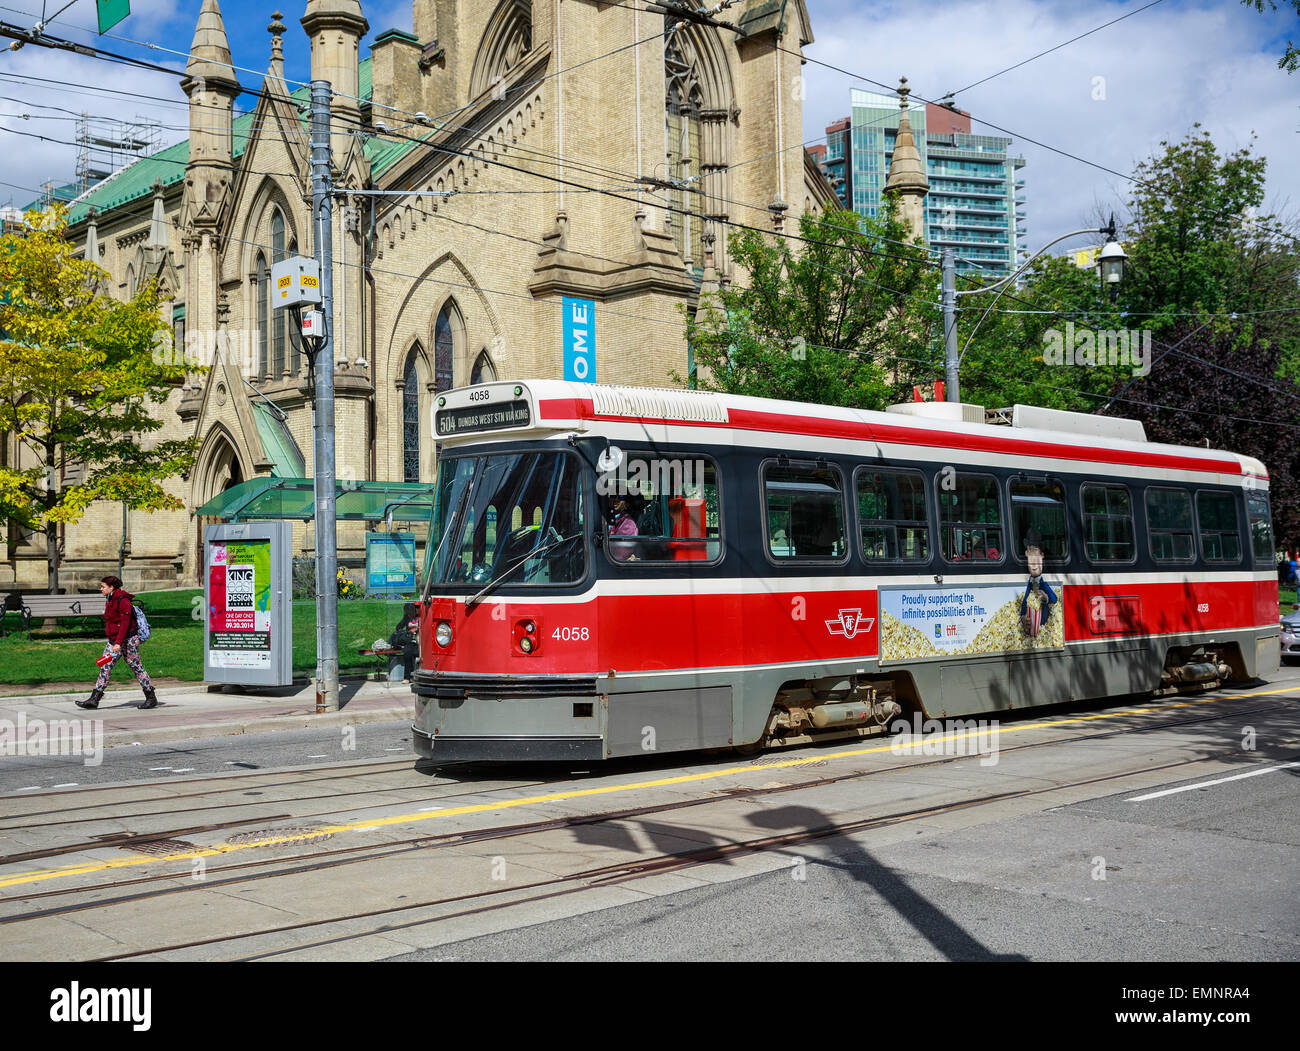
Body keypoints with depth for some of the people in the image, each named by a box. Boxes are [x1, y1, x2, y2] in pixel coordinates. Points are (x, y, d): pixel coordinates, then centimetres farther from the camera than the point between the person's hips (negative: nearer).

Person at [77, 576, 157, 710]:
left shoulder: (122, 600, -15)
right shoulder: (109, 601, 13)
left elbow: (125, 623, -21)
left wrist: (118, 643, -26)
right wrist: (114, 641, 20)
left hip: (128, 639, -9)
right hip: (113, 640, 9)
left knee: (136, 667, -2)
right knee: (105, 667, 1)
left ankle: (151, 698, 8)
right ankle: (94, 699, 0)